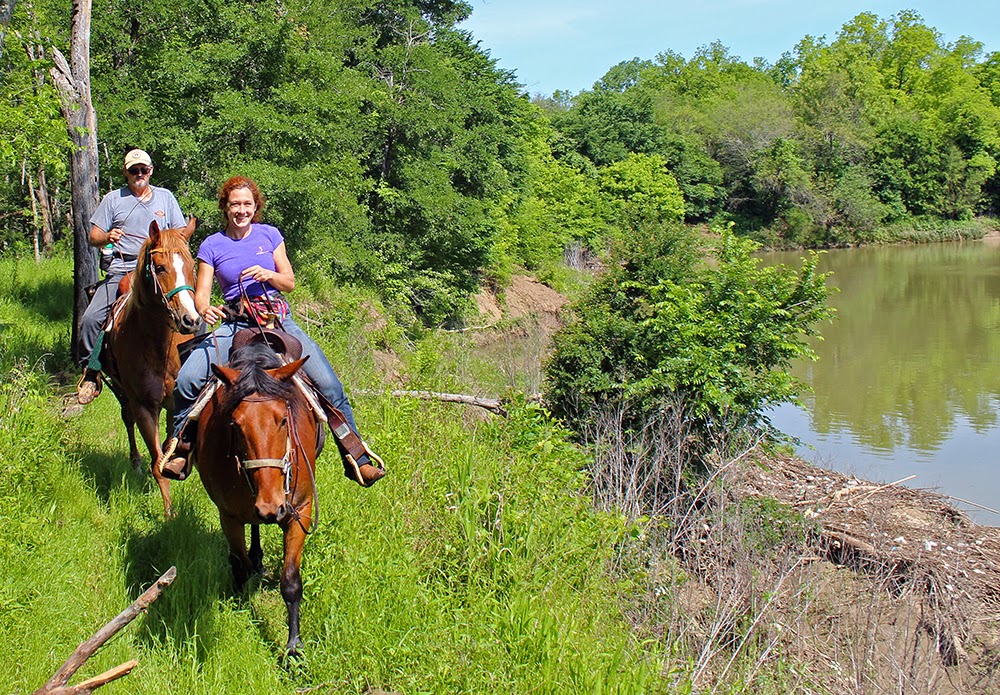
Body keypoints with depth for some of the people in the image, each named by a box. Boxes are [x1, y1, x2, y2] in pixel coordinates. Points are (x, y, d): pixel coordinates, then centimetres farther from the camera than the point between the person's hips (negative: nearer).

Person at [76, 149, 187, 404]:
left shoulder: (165, 197, 15)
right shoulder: (113, 199, 13)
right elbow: (93, 236, 10)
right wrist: (106, 237, -13)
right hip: (120, 271, 0)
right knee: (90, 318, -18)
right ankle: (90, 370, -1)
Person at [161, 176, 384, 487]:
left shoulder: (269, 235, 9)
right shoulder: (212, 246, 6)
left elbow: (290, 282, 10)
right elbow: (201, 294, 0)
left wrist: (267, 274, -11)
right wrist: (205, 309, -23)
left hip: (279, 320, 0)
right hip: (234, 324, 0)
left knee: (328, 384, -15)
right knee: (187, 379, -22)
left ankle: (356, 456, -3)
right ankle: (181, 448, 2)